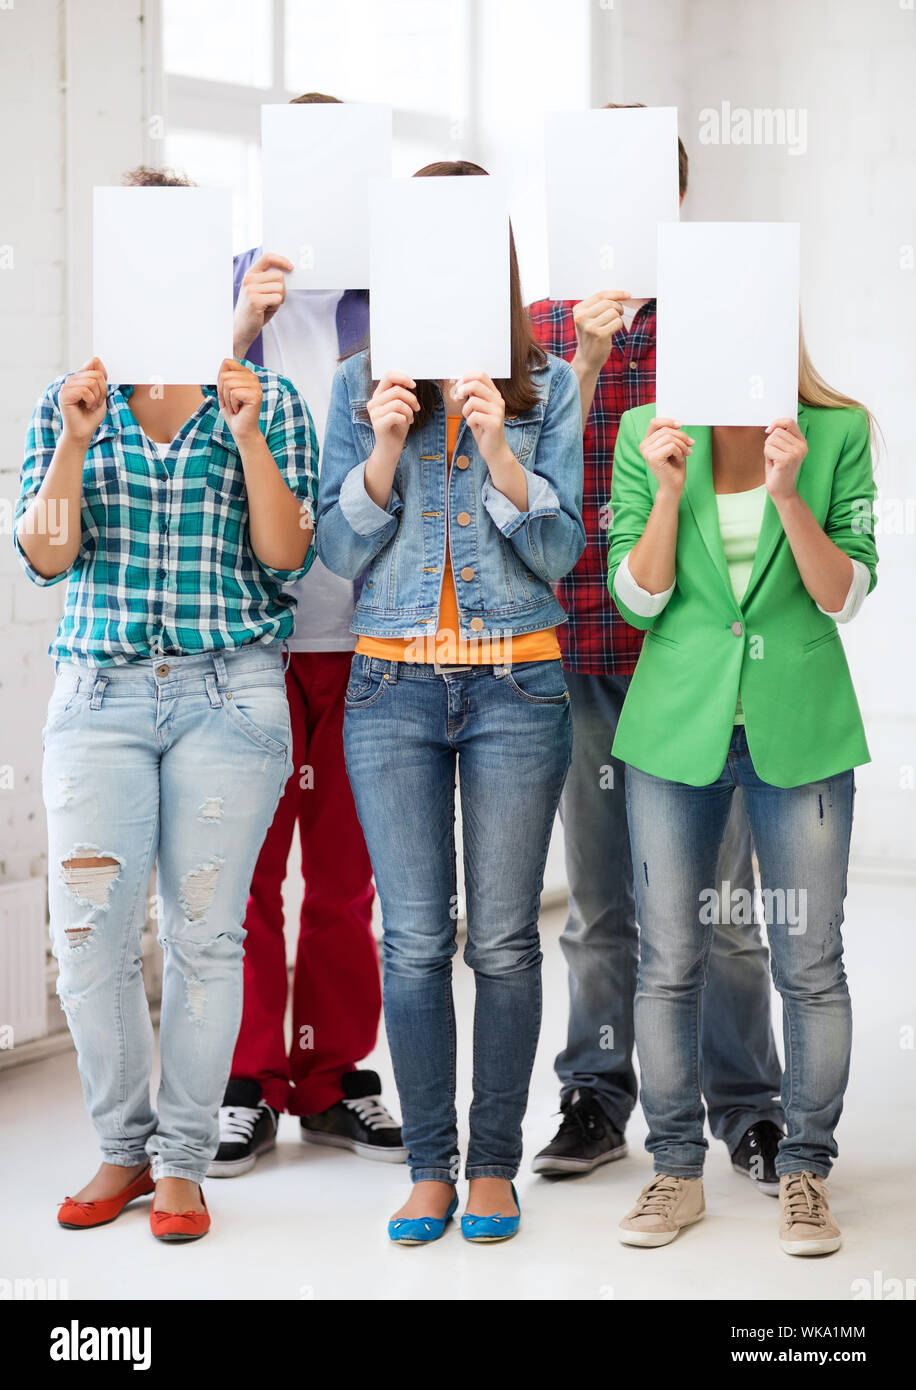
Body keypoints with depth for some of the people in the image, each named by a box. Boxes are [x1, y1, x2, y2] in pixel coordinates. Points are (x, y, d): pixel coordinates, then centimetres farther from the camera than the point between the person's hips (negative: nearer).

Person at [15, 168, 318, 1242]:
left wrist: (246, 437, -15)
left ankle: (182, 1160, 12)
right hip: (99, 690, 1)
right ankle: (122, 1145, 14)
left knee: (204, 928, 1)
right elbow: (45, 557, 0)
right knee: (87, 928, -4)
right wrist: (76, 441, -13)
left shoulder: (267, 400, 5)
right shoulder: (69, 401, 8)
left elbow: (286, 558, -4)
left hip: (230, 693, -1)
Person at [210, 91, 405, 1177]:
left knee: (346, 870, 6)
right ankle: (248, 1084, 12)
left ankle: (333, 1078, 17)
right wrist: (241, 327, -13)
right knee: (245, 862, 1)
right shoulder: (231, 283, 9)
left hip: (367, 625, 1)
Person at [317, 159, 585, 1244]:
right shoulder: (360, 386, 7)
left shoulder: (547, 387, 4)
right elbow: (336, 551, 3)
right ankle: (429, 1165, 11)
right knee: (414, 939, 1)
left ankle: (494, 1163, 13)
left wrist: (499, 452, -16)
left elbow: (560, 552, -2)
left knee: (503, 940, 1)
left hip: (516, 684, -1)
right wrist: (383, 451, -12)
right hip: (393, 684, 1)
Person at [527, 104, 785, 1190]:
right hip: (580, 652, 2)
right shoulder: (541, 329, 9)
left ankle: (749, 1109, 13)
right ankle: (597, 1098, 22)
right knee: (599, 898, 11)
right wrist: (584, 363, -13)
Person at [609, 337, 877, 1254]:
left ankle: (805, 1169, 16)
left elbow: (844, 597, -6)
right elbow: (637, 598, -2)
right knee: (669, 962, 5)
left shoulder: (839, 434, -2)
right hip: (676, 726, 1)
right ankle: (677, 1169, 19)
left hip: (799, 728, -1)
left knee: (811, 965, 2)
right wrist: (670, 491, -15)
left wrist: (788, 495, -19)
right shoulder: (647, 436, 0)